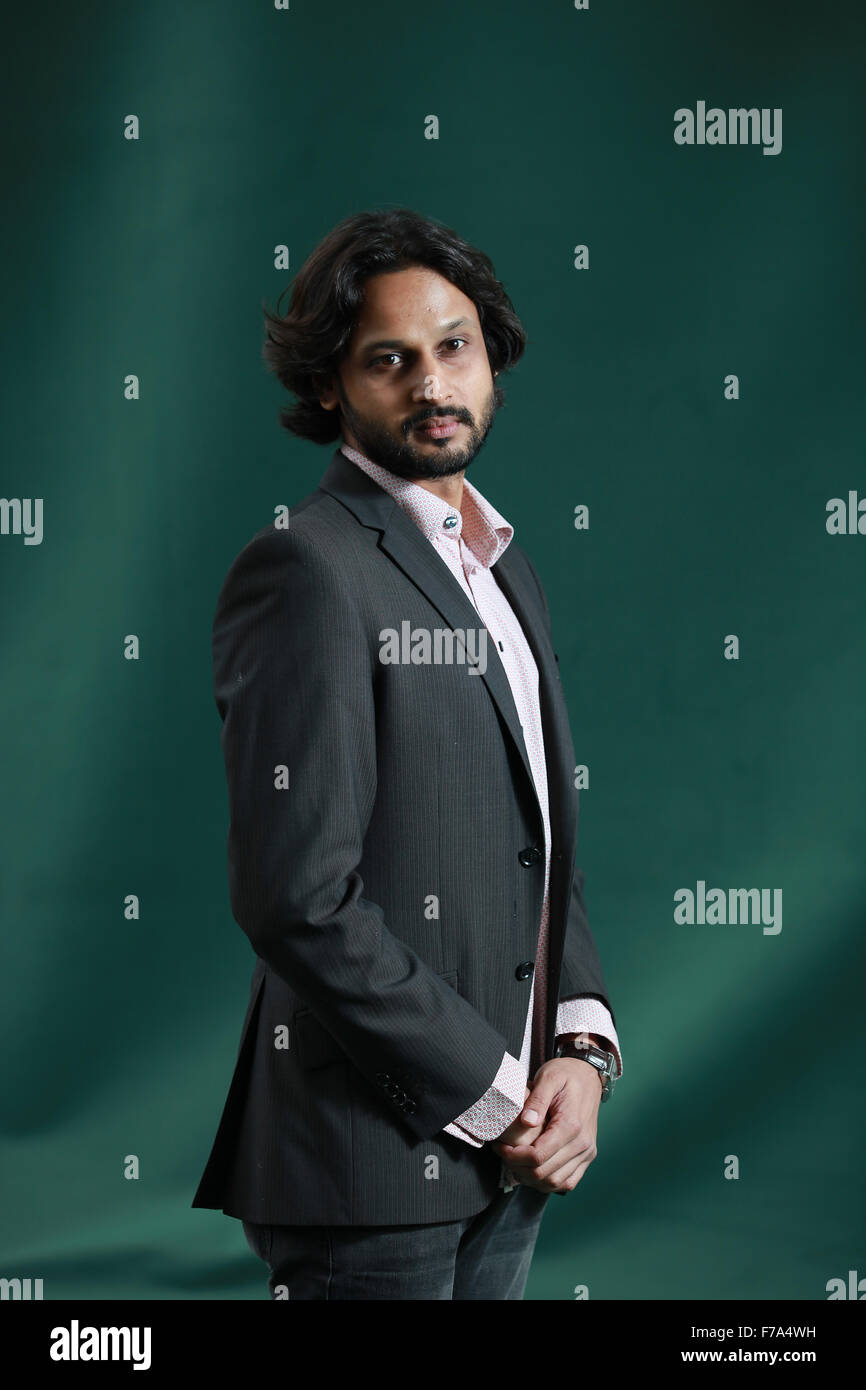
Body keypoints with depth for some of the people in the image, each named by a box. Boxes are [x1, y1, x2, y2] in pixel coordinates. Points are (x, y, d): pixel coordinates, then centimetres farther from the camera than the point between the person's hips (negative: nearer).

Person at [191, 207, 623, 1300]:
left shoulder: (506, 574, 15)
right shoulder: (306, 569, -13)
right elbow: (299, 900, -20)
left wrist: (582, 1046, 0)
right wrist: (496, 1094, -14)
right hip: (375, 1166, -8)